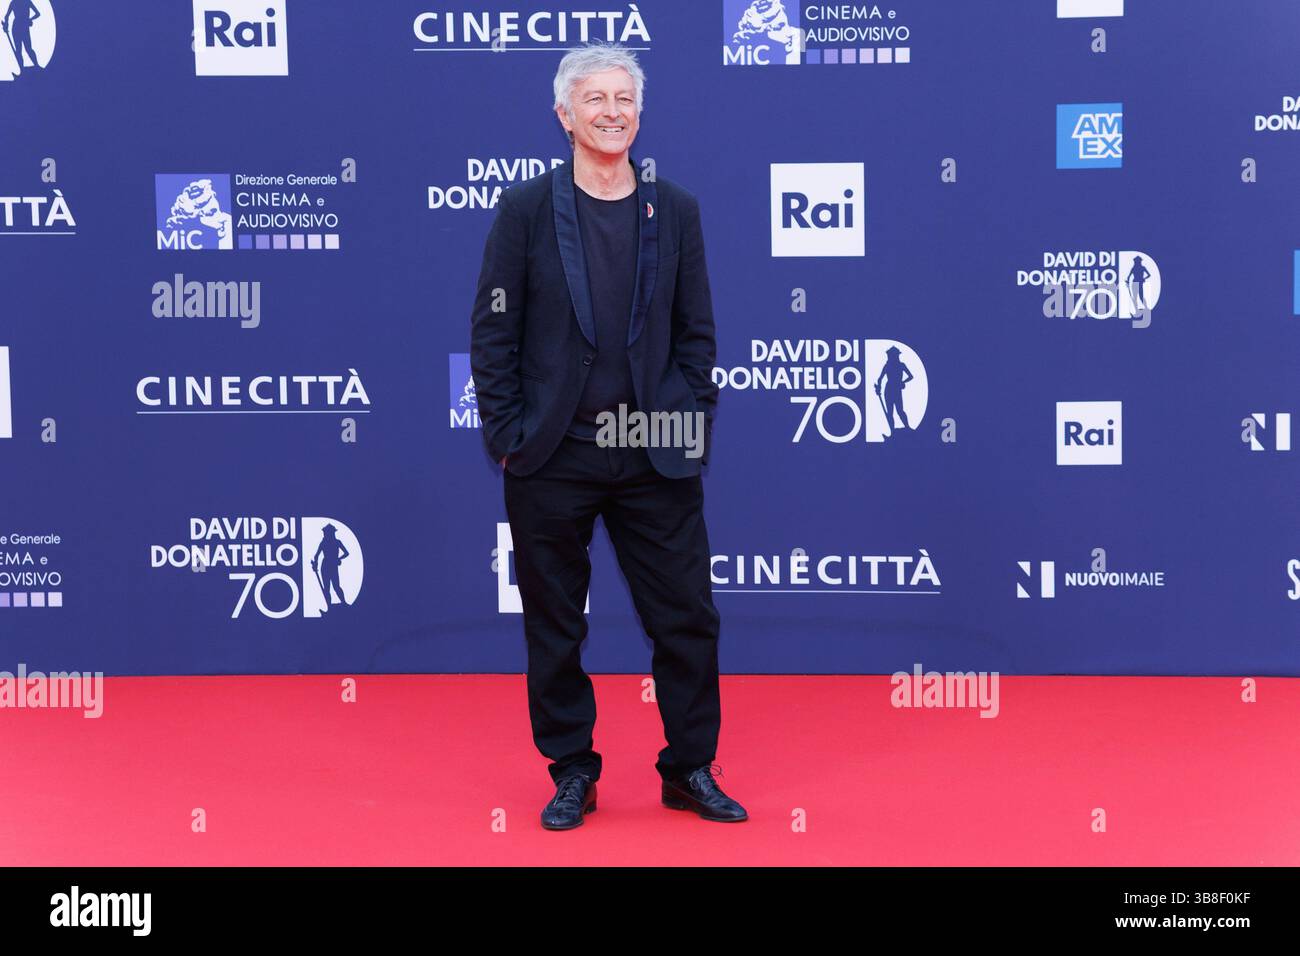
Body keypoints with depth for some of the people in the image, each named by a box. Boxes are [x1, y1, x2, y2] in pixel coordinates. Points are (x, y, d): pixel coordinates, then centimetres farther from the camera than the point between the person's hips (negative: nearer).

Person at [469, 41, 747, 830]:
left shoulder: (676, 210, 6)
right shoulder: (526, 208, 0)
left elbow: (697, 331, 7)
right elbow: (493, 330, -1)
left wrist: (694, 423, 0)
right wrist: (506, 433, -6)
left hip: (656, 457, 2)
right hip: (553, 459, -1)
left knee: (687, 617, 5)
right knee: (555, 624, 8)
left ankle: (692, 771, 21)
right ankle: (572, 774, 24)